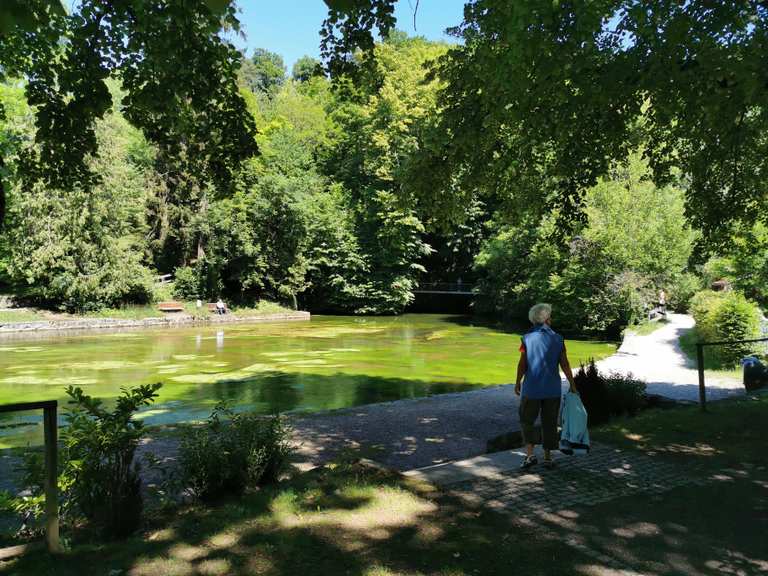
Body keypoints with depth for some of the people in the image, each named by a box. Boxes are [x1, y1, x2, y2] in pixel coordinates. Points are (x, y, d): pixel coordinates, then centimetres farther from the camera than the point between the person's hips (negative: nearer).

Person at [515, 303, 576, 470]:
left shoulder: (527, 338, -6)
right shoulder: (557, 339, -3)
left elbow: (522, 364, -5)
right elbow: (565, 365, -1)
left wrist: (517, 383, 8)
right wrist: (572, 385, 10)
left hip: (531, 388, -1)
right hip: (552, 389, 1)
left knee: (527, 421, 11)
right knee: (549, 423, 12)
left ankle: (530, 454, 0)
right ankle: (548, 457, 18)